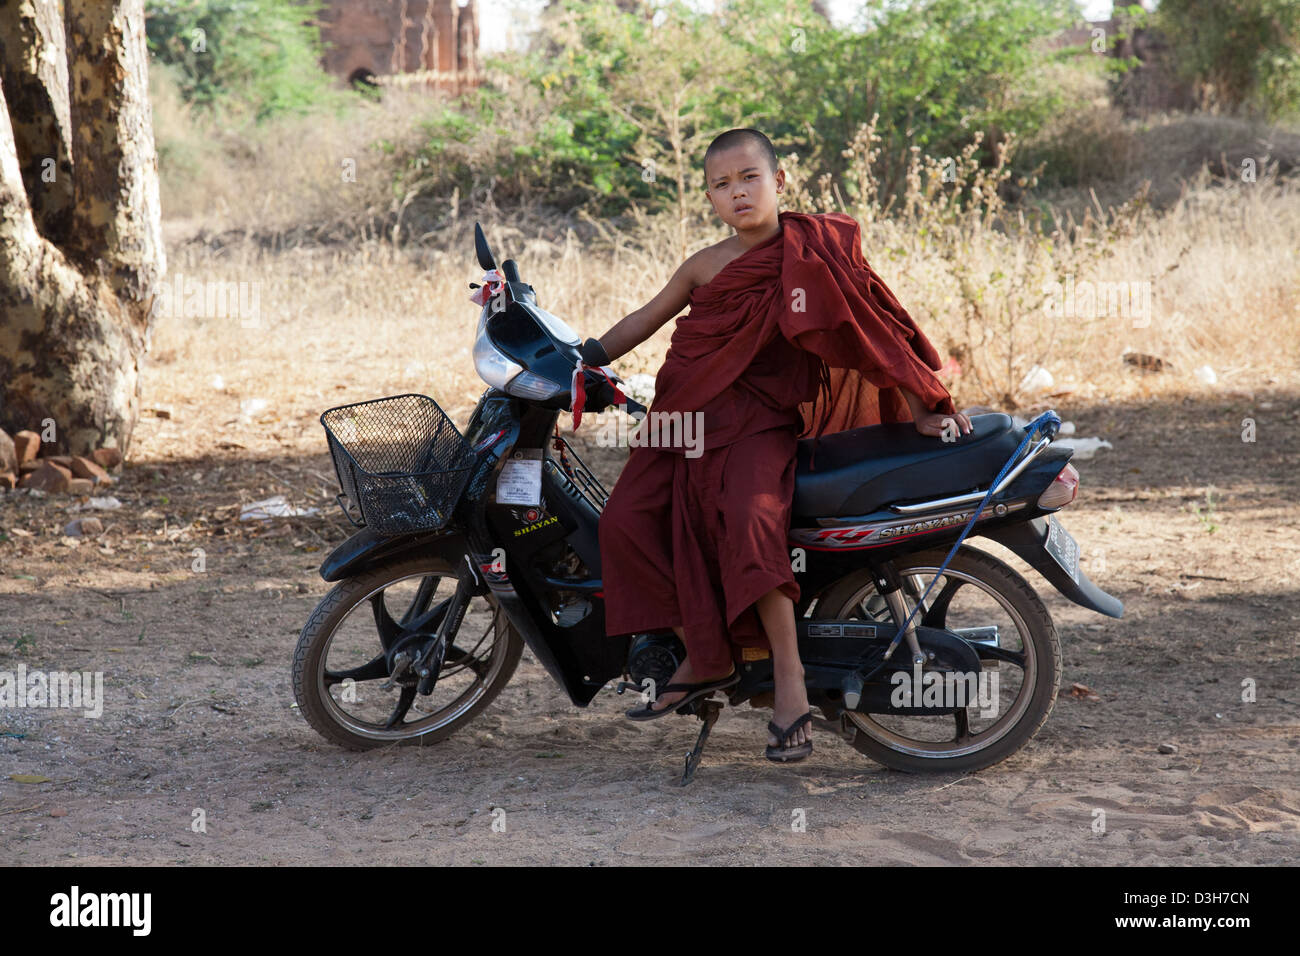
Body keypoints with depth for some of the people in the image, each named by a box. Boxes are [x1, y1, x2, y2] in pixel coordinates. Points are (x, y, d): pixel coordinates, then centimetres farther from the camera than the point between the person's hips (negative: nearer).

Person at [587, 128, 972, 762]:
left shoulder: (814, 252, -2)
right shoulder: (704, 267, 11)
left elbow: (871, 323, -1)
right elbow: (643, 321, 22)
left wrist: (922, 406, -2)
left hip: (764, 420, -5)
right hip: (691, 417, 5)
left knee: (751, 519, -33)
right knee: (626, 519, -14)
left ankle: (789, 680, -26)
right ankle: (704, 660, -2)